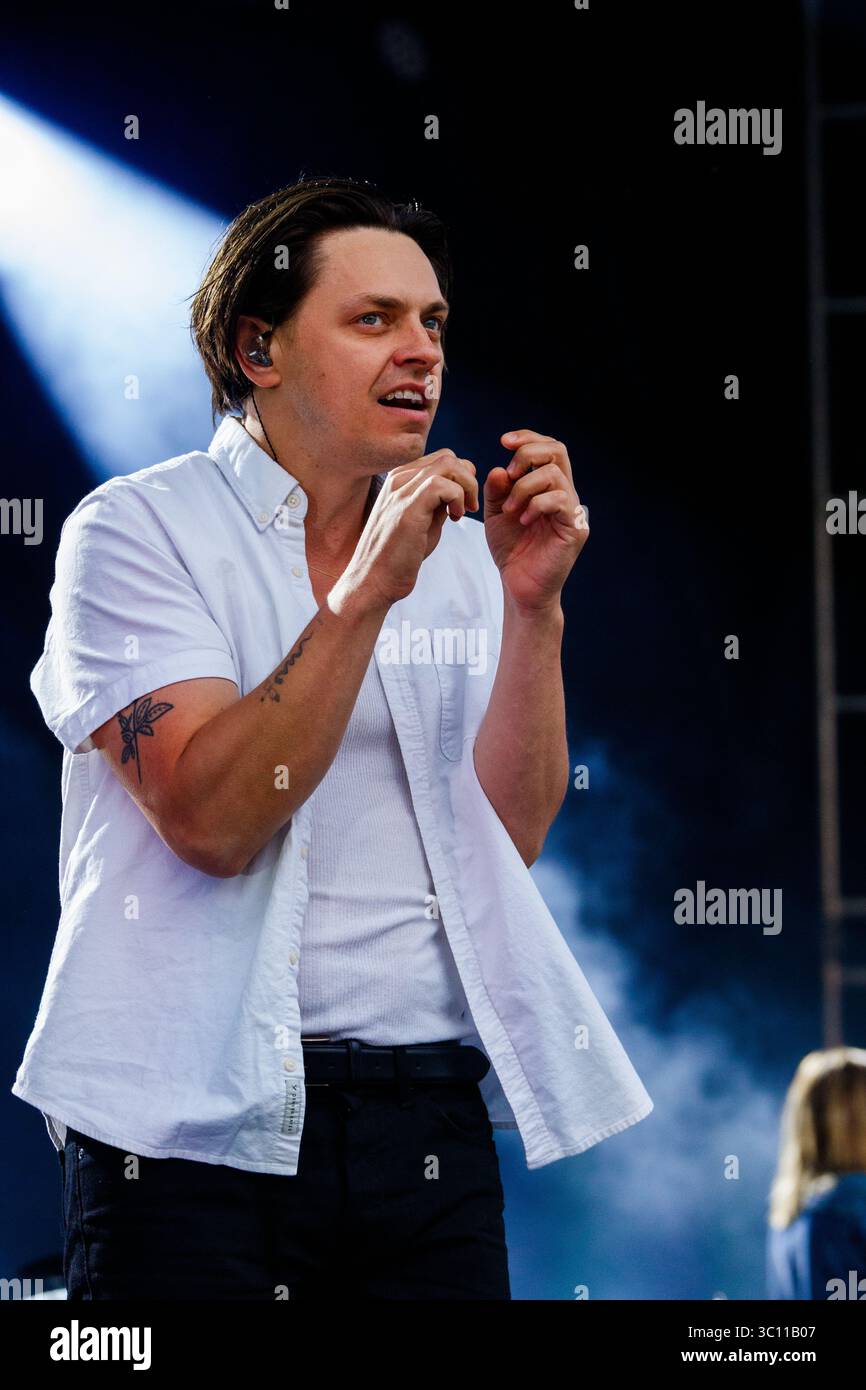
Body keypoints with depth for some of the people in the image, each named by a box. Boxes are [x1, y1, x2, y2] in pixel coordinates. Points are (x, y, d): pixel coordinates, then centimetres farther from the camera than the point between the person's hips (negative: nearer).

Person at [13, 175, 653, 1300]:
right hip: (200, 1123, -4)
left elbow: (510, 835, 3)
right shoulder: (139, 529, -2)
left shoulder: (455, 551, 12)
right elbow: (213, 820, -14)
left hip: (433, 1118, 4)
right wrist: (364, 593, -18)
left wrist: (531, 605, -8)